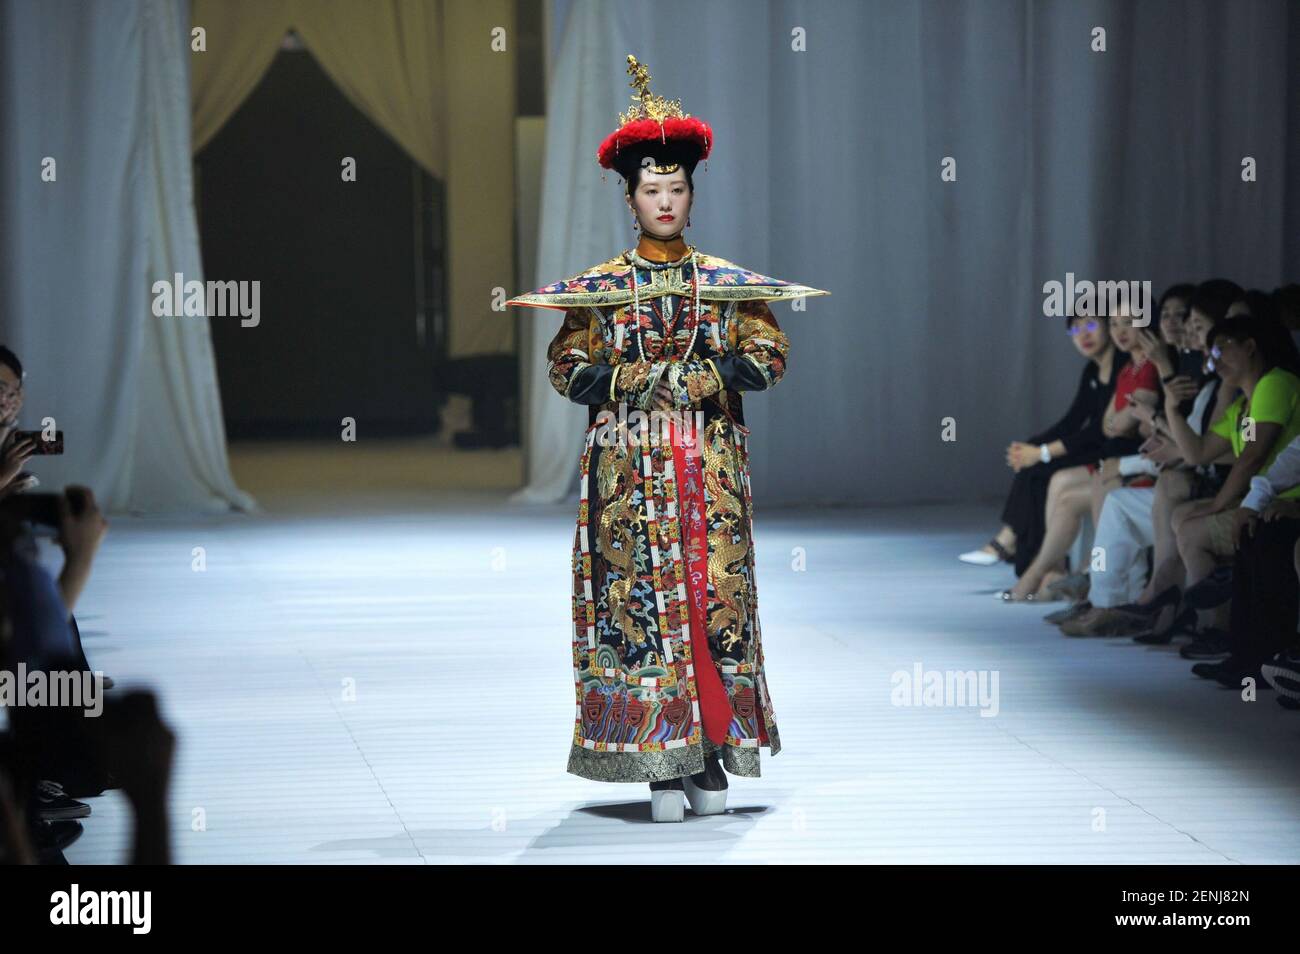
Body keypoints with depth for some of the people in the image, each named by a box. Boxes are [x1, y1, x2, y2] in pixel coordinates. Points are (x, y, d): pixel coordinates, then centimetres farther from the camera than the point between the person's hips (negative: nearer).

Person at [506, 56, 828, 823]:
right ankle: (662, 763, -4)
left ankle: (714, 757, 3)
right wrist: (634, 380, -12)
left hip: (712, 468, 1)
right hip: (630, 468, -1)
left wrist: (707, 376, -13)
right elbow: (568, 367, 3)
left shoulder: (728, 283, 9)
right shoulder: (599, 287, 7)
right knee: (642, 598, -6)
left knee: (716, 598, -3)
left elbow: (769, 355, 3)